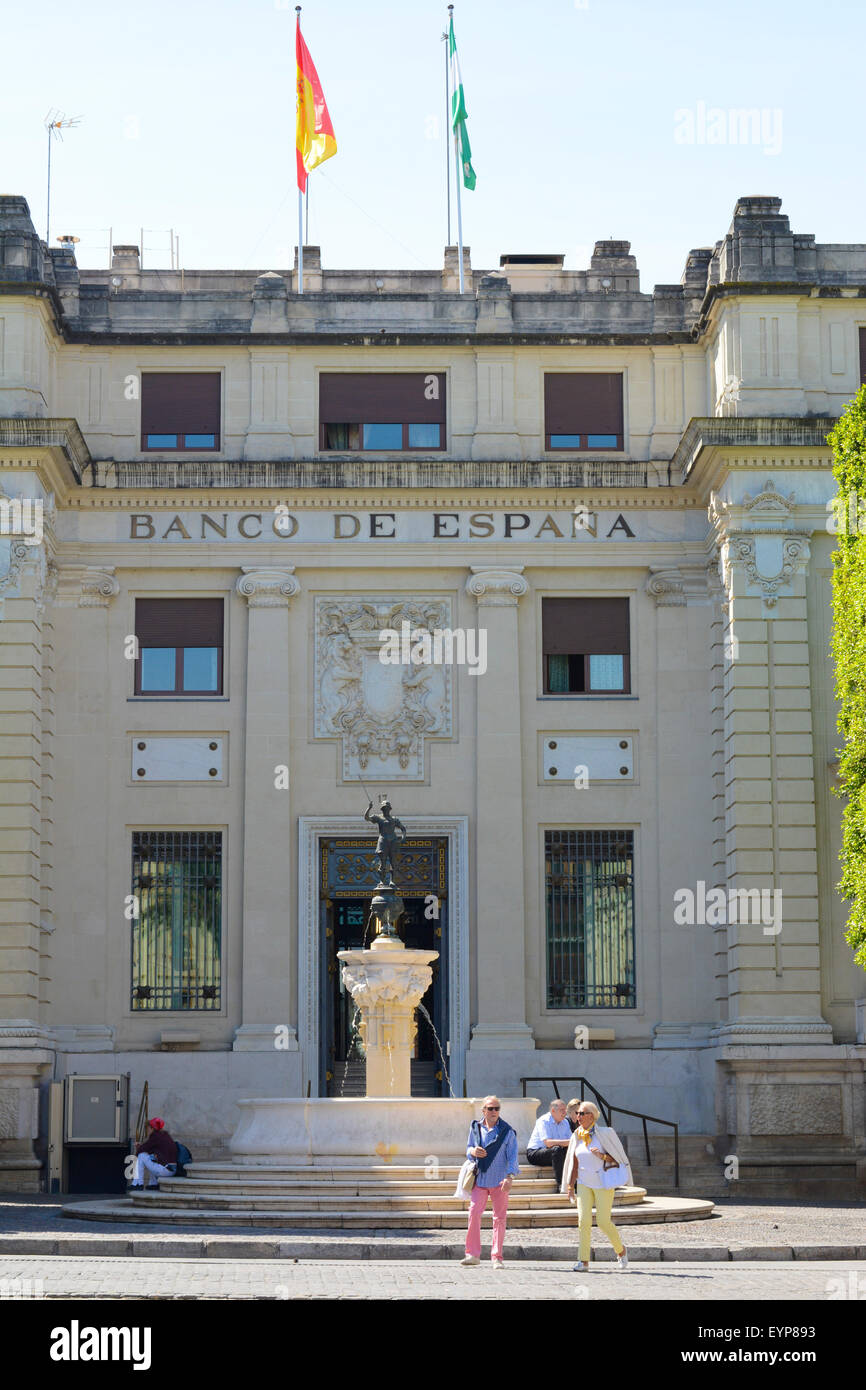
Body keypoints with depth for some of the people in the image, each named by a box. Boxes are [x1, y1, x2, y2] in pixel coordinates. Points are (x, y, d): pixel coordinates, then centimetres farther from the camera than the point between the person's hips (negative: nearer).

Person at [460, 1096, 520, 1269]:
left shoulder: (507, 1131, -1)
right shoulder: (475, 1127, 8)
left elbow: (512, 1157, -4)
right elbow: (468, 1149, 16)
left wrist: (509, 1177, -18)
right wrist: (473, 1151, -8)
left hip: (499, 1180, -2)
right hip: (480, 1179, 2)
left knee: (499, 1218, 1)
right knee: (474, 1212, -11)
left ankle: (496, 1257, 7)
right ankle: (472, 1254, -7)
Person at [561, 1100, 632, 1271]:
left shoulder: (604, 1133, -7)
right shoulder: (577, 1135, 7)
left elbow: (618, 1157, -3)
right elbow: (574, 1162, 15)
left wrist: (602, 1156, -20)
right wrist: (570, 1185, 14)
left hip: (603, 1184, -4)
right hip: (584, 1184, 4)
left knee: (603, 1222, -4)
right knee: (584, 1220, -10)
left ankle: (620, 1250, 22)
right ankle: (583, 1261, -9)